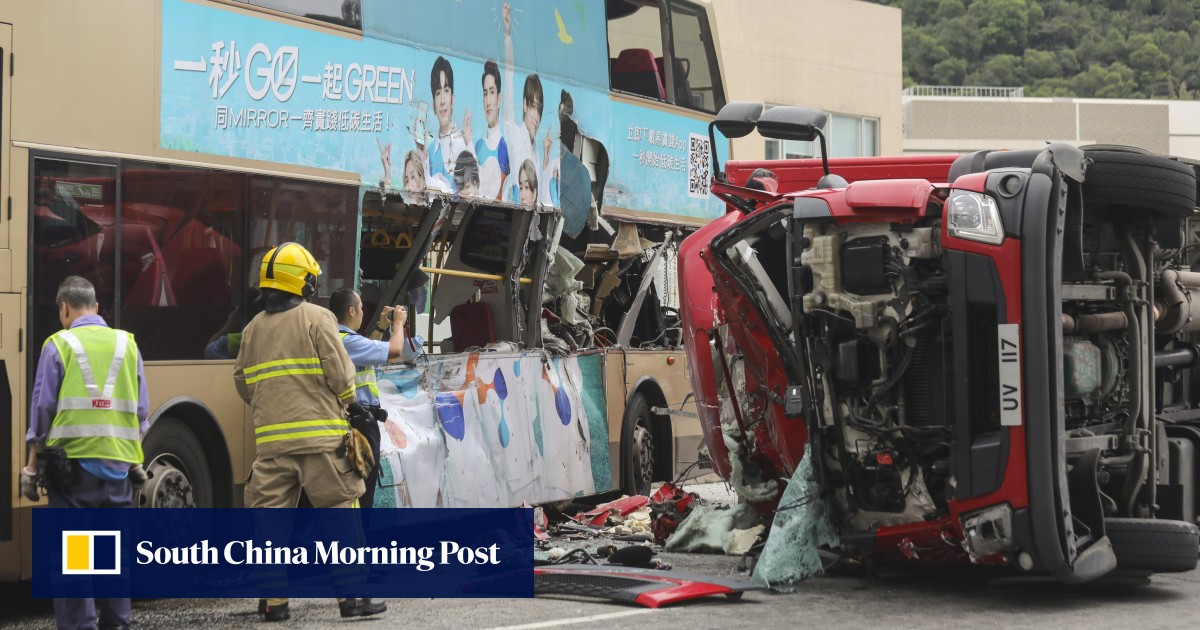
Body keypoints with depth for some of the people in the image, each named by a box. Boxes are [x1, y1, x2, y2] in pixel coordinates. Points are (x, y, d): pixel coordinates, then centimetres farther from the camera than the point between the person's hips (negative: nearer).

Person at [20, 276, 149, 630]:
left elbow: (42, 410, -2)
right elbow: (141, 411, 9)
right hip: (119, 464, 3)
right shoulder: (126, 344, 8)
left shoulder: (58, 346, -2)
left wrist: (32, 465, 5)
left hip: (72, 464, -3)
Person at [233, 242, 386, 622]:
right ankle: (352, 597, 2)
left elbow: (243, 383, 16)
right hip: (319, 434, -4)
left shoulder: (253, 328, 12)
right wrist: (343, 404, 12)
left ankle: (274, 601, 9)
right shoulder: (317, 318, -3)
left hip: (271, 438, 5)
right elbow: (341, 375, -7)